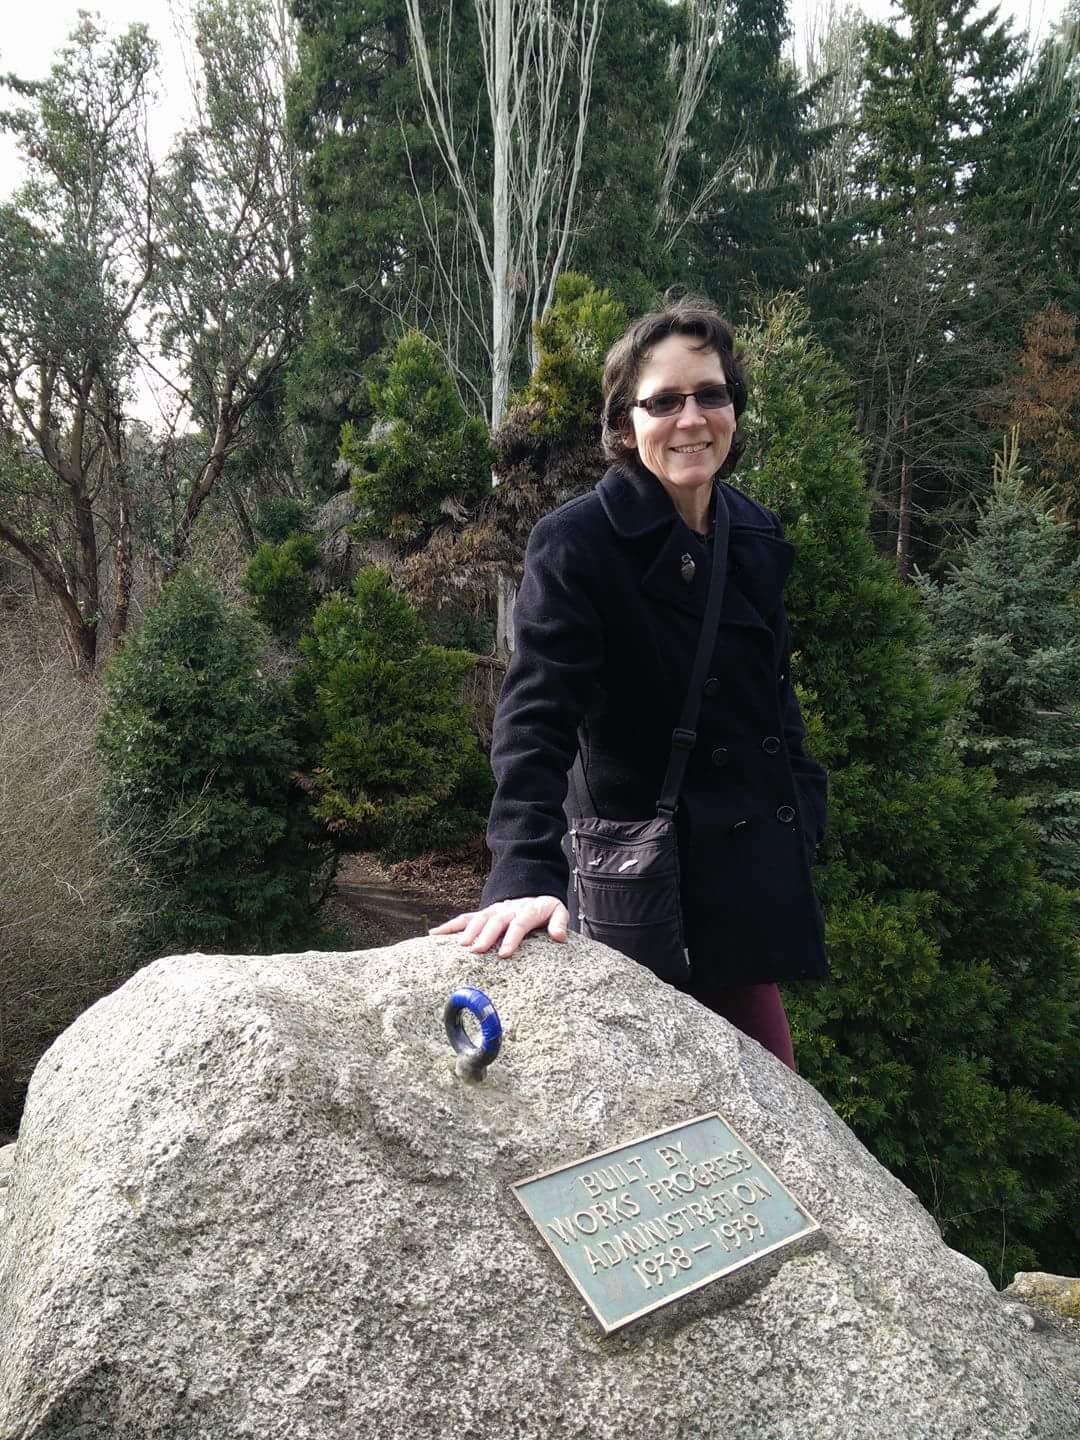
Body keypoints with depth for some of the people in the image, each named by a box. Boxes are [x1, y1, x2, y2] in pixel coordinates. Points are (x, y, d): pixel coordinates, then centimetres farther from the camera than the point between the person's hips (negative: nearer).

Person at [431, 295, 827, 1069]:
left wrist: (804, 805, 13)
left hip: (750, 866, 7)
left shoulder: (755, 533, 5)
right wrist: (528, 876, -36)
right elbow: (536, 718, -25)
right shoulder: (576, 544, -17)